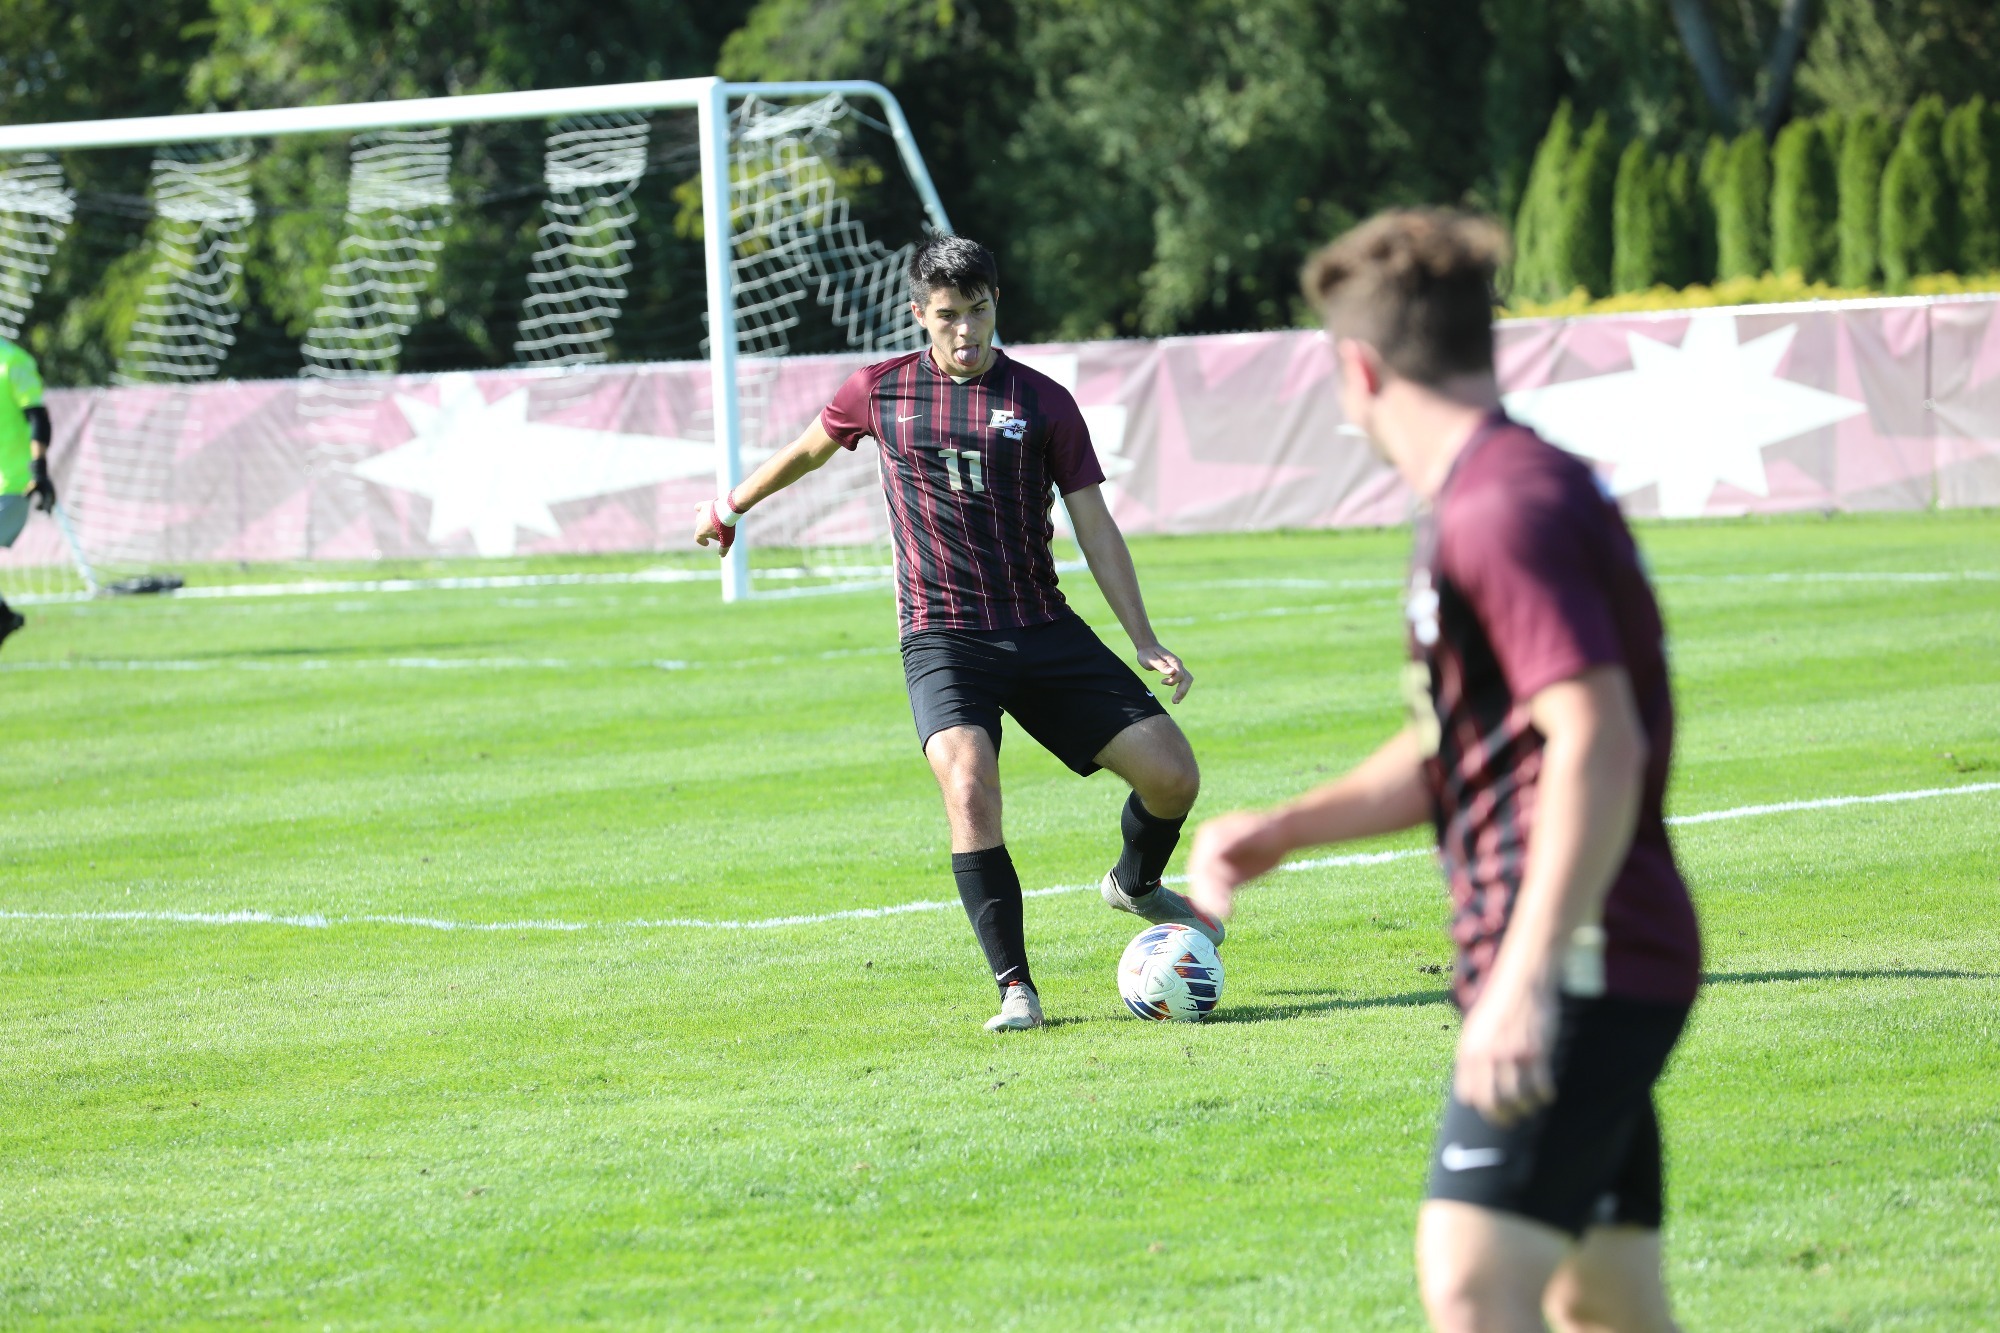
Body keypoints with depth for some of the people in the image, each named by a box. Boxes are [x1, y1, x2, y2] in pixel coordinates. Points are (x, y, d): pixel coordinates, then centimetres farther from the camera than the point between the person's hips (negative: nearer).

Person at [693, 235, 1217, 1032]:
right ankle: (1014, 988, -21)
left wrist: (1144, 641, -4)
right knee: (970, 790, -28)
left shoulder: (1042, 401, 3)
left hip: (1045, 630, 2)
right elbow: (809, 450, 25)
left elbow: (1094, 525, 3)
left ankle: (1136, 885, 30)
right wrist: (730, 508, 36)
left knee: (1172, 773, -5)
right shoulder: (881, 392, 5)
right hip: (943, 636, -1)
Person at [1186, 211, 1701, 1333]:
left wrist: (1526, 981, -30)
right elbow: (1458, 757, 28)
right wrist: (1284, 832, 20)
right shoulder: (1498, 496, 18)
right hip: (1599, 977, 11)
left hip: (1577, 969, -11)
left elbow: (1598, 747, -25)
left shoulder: (1506, 511, -15)